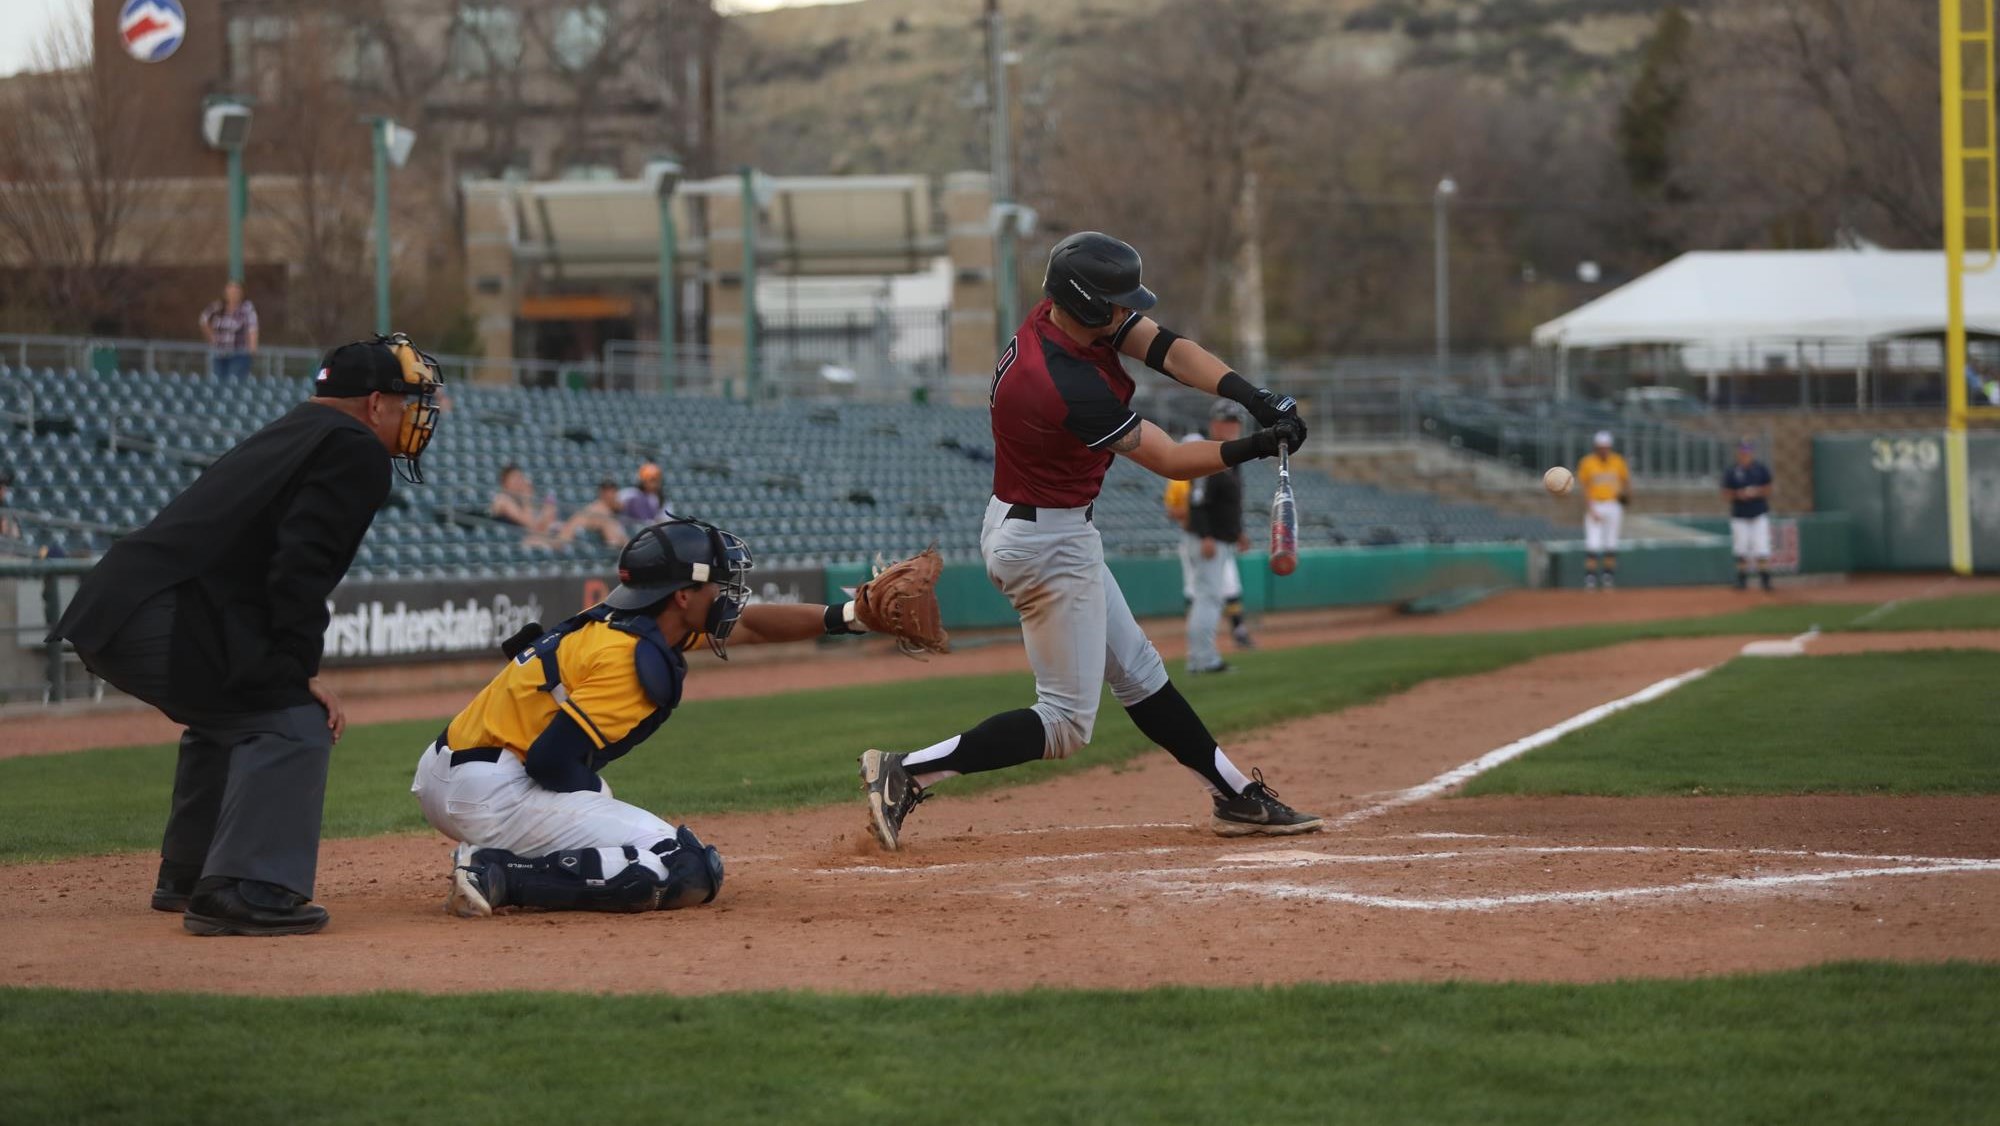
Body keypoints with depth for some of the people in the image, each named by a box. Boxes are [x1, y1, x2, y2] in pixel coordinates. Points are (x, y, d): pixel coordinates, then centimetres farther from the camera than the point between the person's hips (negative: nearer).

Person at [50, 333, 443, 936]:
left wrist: (289, 668, 19)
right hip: (160, 618, -10)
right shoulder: (355, 451, -2)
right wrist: (302, 670, -13)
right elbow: (300, 566, -16)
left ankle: (187, 877, 38)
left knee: (228, 715, 30)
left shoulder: (284, 436, 27)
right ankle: (243, 892, -18)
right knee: (296, 720, -10)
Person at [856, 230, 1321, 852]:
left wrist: (1253, 397, -21)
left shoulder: (1065, 316, -6)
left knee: (1136, 672, 18)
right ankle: (906, 774, -8)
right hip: (1050, 545, -11)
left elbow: (1167, 349, -10)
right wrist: (1254, 447, -15)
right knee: (1066, 721, -4)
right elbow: (1168, 459, -20)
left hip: (1019, 521, 11)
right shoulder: (1072, 390, -31)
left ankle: (1239, 798, 28)